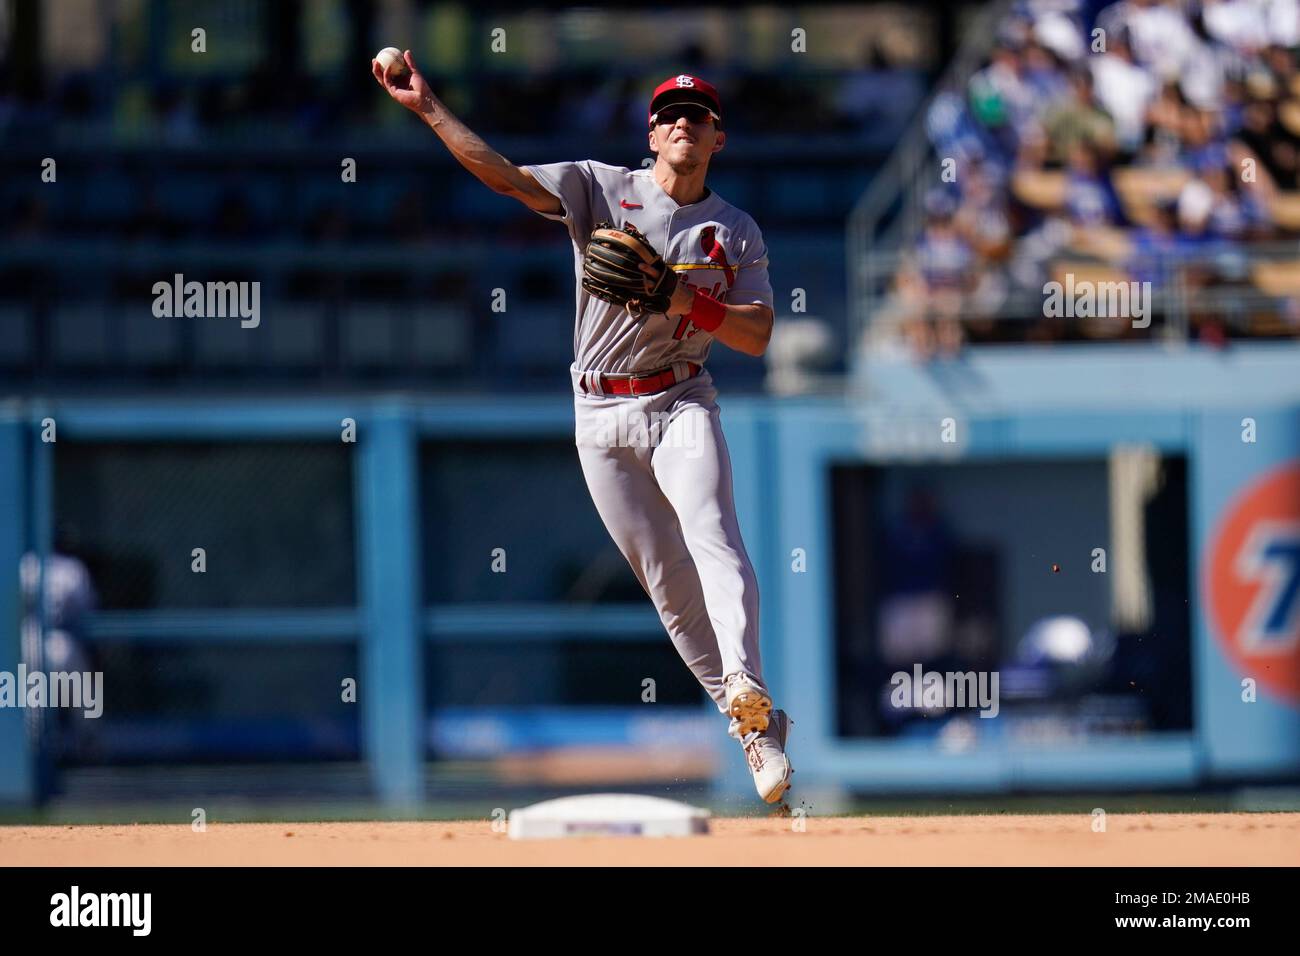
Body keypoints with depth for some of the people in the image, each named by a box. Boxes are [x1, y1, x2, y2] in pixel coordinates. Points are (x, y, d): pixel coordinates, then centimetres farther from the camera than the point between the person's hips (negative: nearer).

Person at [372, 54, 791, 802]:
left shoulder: (737, 232, 5)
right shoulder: (601, 189, 2)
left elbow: (758, 337, -2)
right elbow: (504, 176, -9)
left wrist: (691, 301, -20)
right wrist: (428, 108, -20)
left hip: (682, 405, -1)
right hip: (603, 416, 1)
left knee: (713, 536, -25)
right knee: (666, 580, 0)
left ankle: (745, 684, -42)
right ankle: (761, 732, 5)